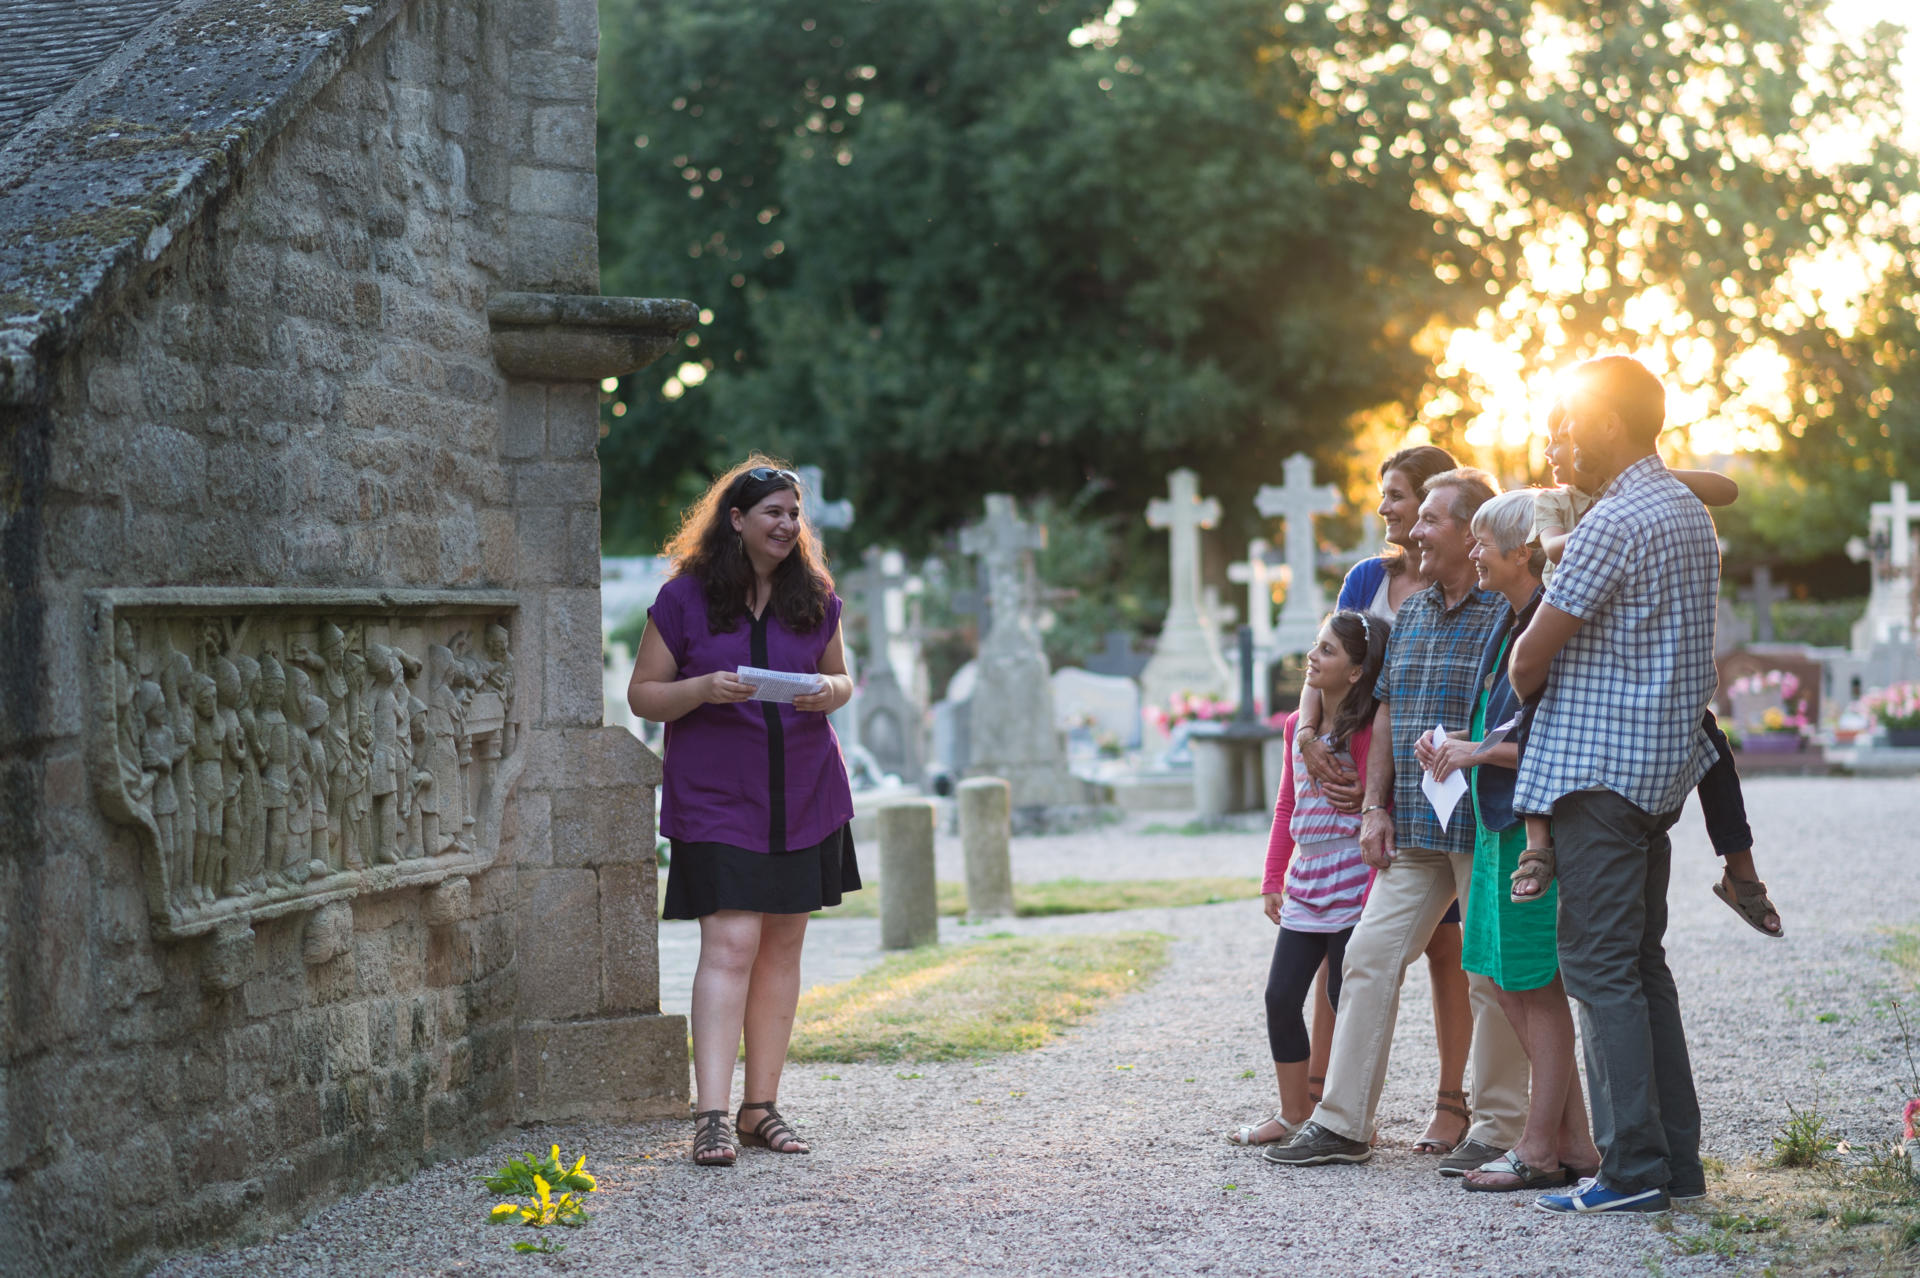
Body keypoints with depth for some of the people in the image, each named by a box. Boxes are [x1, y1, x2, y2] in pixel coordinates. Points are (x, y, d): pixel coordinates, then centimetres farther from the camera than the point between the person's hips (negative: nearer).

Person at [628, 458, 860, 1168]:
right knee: (730, 944, -14)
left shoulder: (814, 596, 8)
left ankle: (761, 1106, 15)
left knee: (782, 948, 7)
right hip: (716, 796, -4)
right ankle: (711, 1115, -15)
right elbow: (643, 694, -1)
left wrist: (830, 691, -6)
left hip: (804, 796, 4)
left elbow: (842, 678, 18)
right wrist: (705, 689, -19)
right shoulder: (685, 598, -3)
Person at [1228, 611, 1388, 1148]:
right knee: (1281, 996, 6)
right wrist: (1273, 879, 14)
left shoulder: (1364, 731, -13)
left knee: (1348, 1001, -1)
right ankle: (1294, 1113, 18)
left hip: (1350, 886, -7)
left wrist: (1374, 895, -18)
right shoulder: (1297, 725, 10)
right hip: (1304, 885, 7)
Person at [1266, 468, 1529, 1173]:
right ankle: (1343, 1122, 10)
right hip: (1413, 830, 7)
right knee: (1369, 958, 4)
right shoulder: (1411, 613, 14)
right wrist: (1375, 806, 11)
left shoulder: (1508, 612, -9)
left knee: (1492, 974, 0)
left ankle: (1498, 1128, 11)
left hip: (1484, 826, -7)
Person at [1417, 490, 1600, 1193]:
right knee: (1505, 981, 12)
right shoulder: (1508, 625, 14)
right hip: (1499, 819, 10)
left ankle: (1541, 1148, 7)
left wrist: (1483, 752, -16)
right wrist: (1453, 740, 7)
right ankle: (1575, 1141, 18)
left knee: (1537, 987, -2)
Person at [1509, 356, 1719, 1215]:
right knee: (1641, 964, 13)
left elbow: (1529, 658, -12)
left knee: (1599, 966, -7)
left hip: (1600, 765, -10)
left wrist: (1519, 691, 10)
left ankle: (1634, 1169, -9)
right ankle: (1677, 1158, 14)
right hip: (1662, 764, 10)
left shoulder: (1615, 521, -15)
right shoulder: (1691, 514, 15)